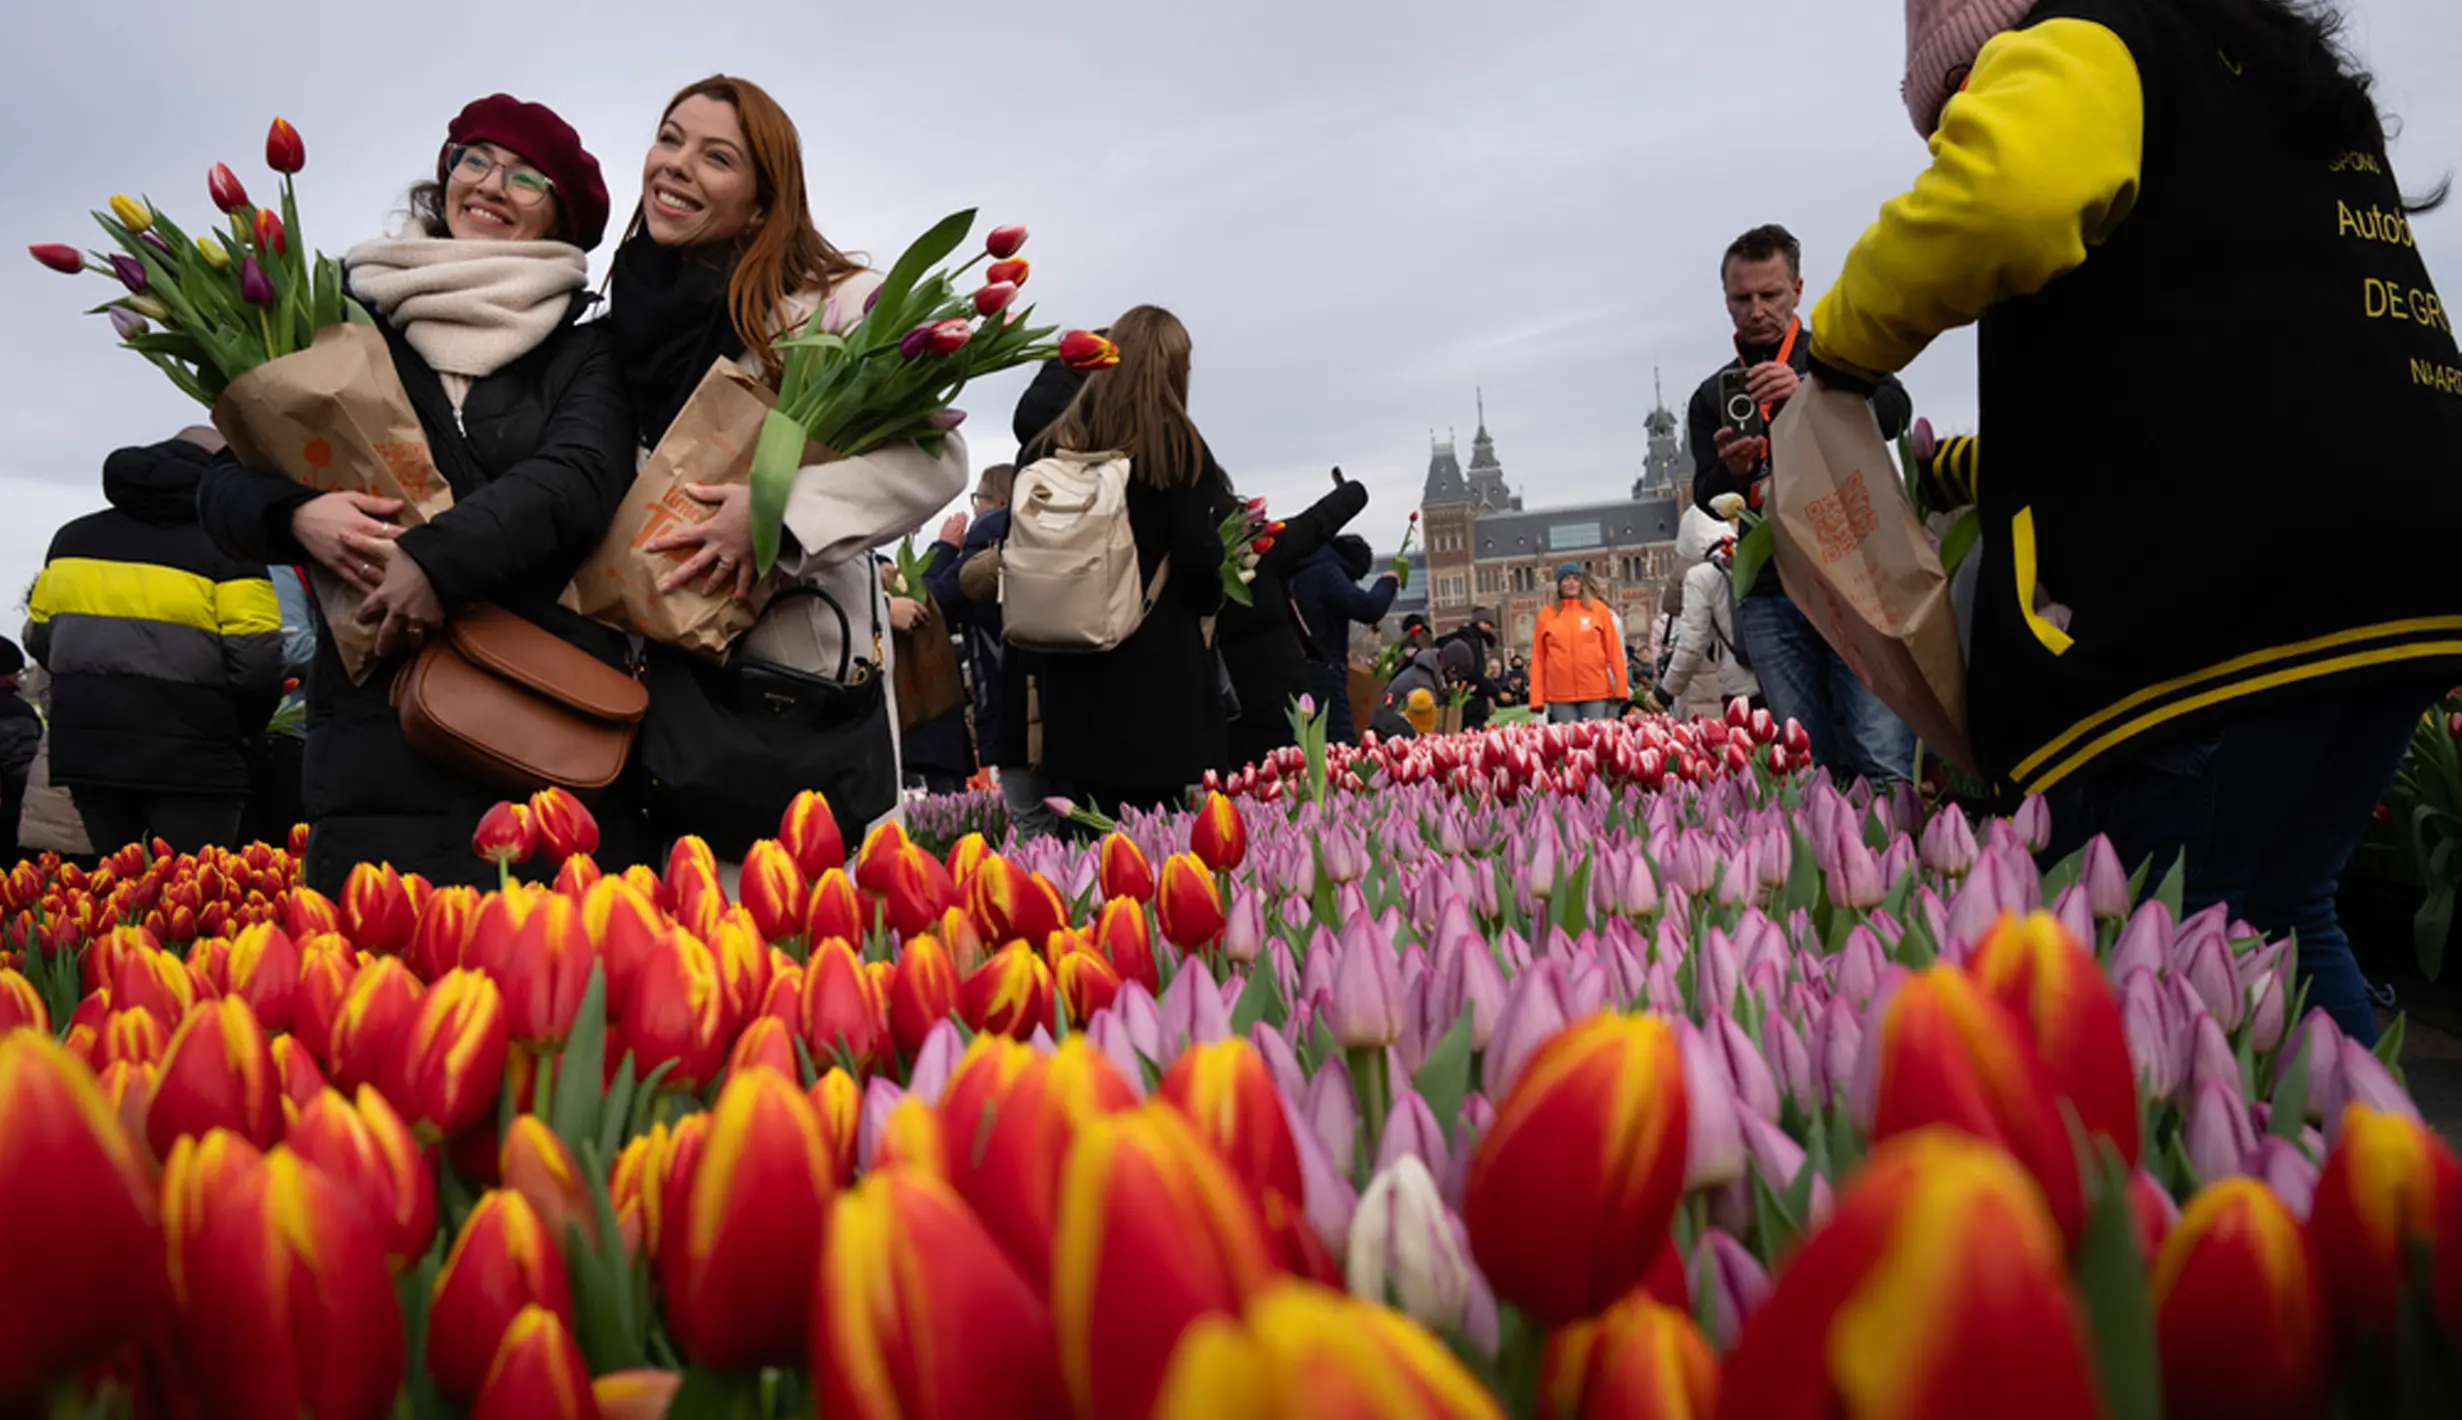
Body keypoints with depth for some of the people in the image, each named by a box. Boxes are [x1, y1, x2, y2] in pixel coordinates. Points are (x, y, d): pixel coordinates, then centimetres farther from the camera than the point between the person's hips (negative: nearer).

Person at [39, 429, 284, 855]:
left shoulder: (73, 537, 14)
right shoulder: (227, 546, -6)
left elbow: (41, 640, 18)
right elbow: (256, 664, -14)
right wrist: (238, 728, 4)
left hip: (87, 750, 6)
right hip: (190, 760, -6)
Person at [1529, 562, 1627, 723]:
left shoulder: (1598, 609, 7)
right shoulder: (1546, 614, 8)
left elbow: (1613, 650, 6)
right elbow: (1538, 658, 6)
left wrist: (1620, 689, 0)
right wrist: (1537, 698, 0)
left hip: (1597, 693, 0)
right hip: (1560, 696, 0)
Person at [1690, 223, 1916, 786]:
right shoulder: (1712, 395, 19)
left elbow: (1894, 412, -6)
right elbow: (1708, 499, 11)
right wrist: (1730, 470, -13)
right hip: (1771, 596, 2)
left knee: (1883, 759, -11)